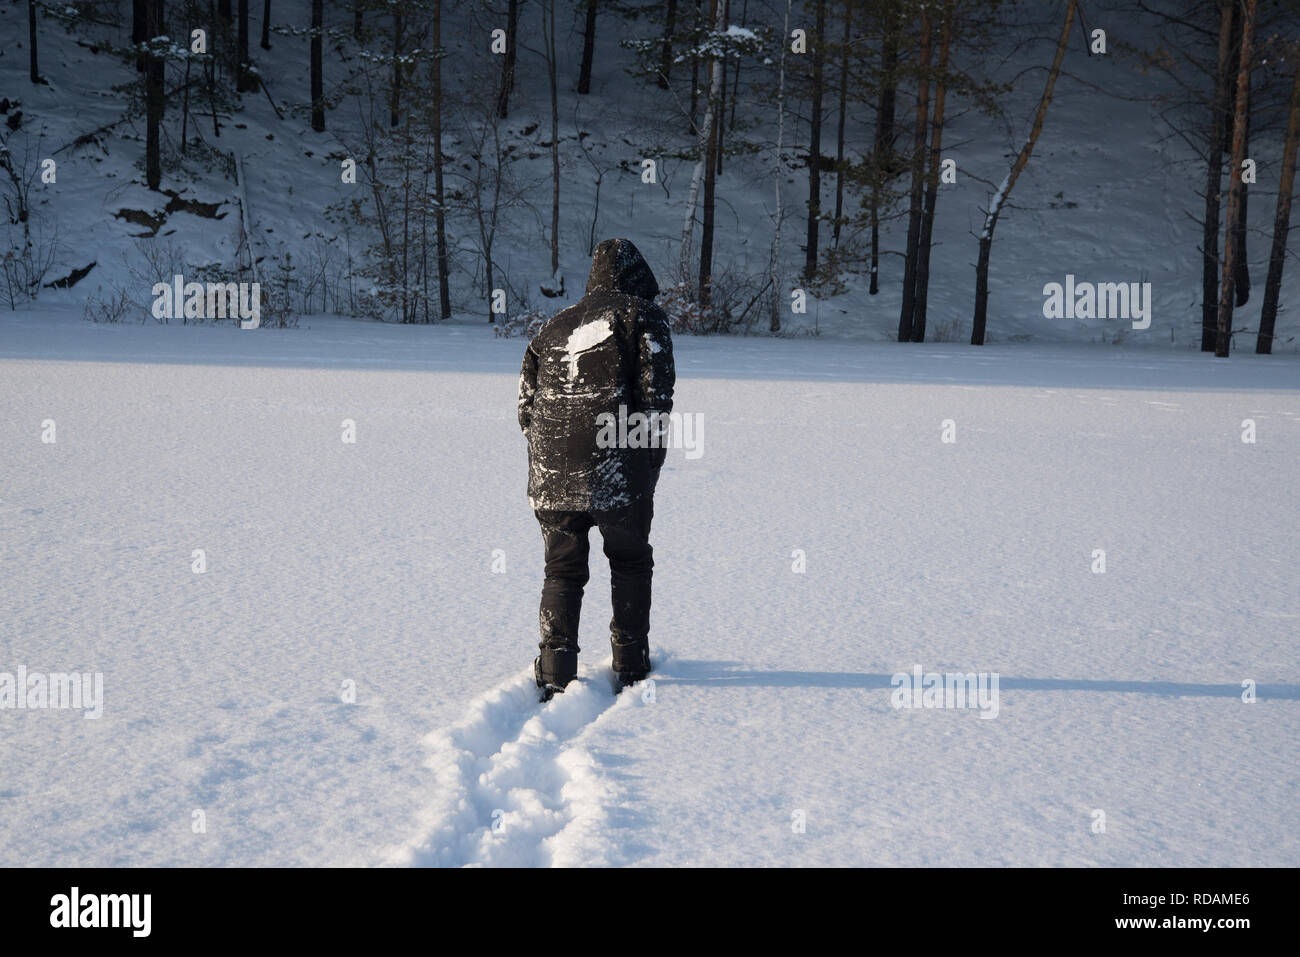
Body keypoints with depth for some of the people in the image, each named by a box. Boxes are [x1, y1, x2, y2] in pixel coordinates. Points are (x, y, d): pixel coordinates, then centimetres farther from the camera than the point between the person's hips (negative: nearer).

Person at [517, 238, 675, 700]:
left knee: (562, 570, 10)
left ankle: (555, 671, 2)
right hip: (618, 472, -3)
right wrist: (653, 448, 2)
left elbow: (525, 404, 17)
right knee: (630, 562, 14)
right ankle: (630, 665, 17)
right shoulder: (642, 316, 5)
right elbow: (656, 389, -7)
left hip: (551, 472, 4)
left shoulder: (553, 326, 19)